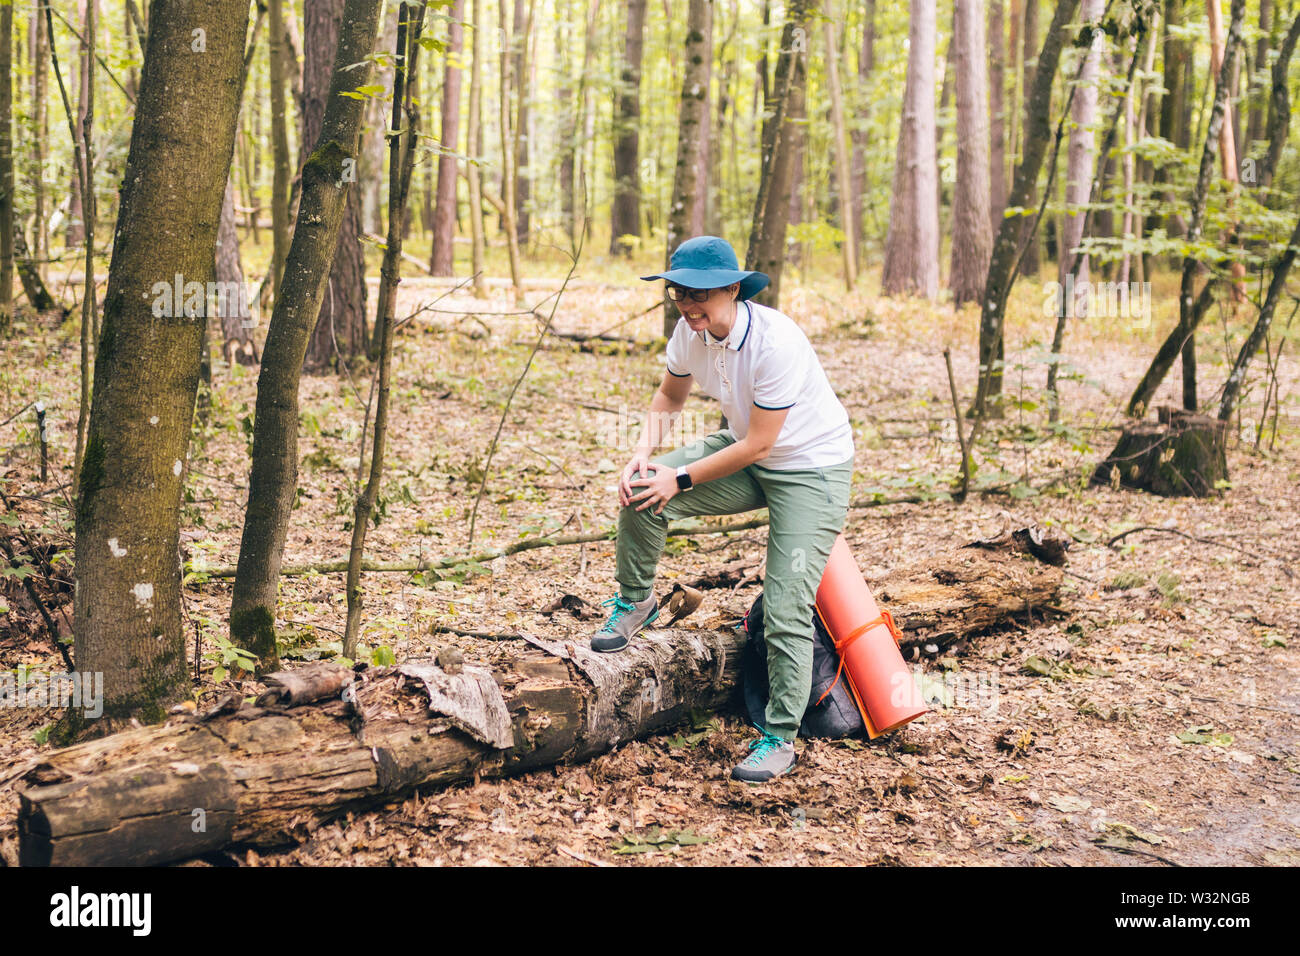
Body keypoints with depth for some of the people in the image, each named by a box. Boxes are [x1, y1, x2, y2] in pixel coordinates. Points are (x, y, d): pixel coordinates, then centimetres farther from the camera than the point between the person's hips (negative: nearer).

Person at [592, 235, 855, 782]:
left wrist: (681, 478, -20)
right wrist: (644, 452, -8)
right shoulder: (692, 330, -10)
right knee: (640, 492, -13)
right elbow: (671, 394, 10)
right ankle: (636, 602, 11)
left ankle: (780, 738, -1)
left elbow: (757, 445, -26)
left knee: (787, 611, -13)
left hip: (812, 468, -6)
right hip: (745, 454, 7)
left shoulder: (776, 342, -31)